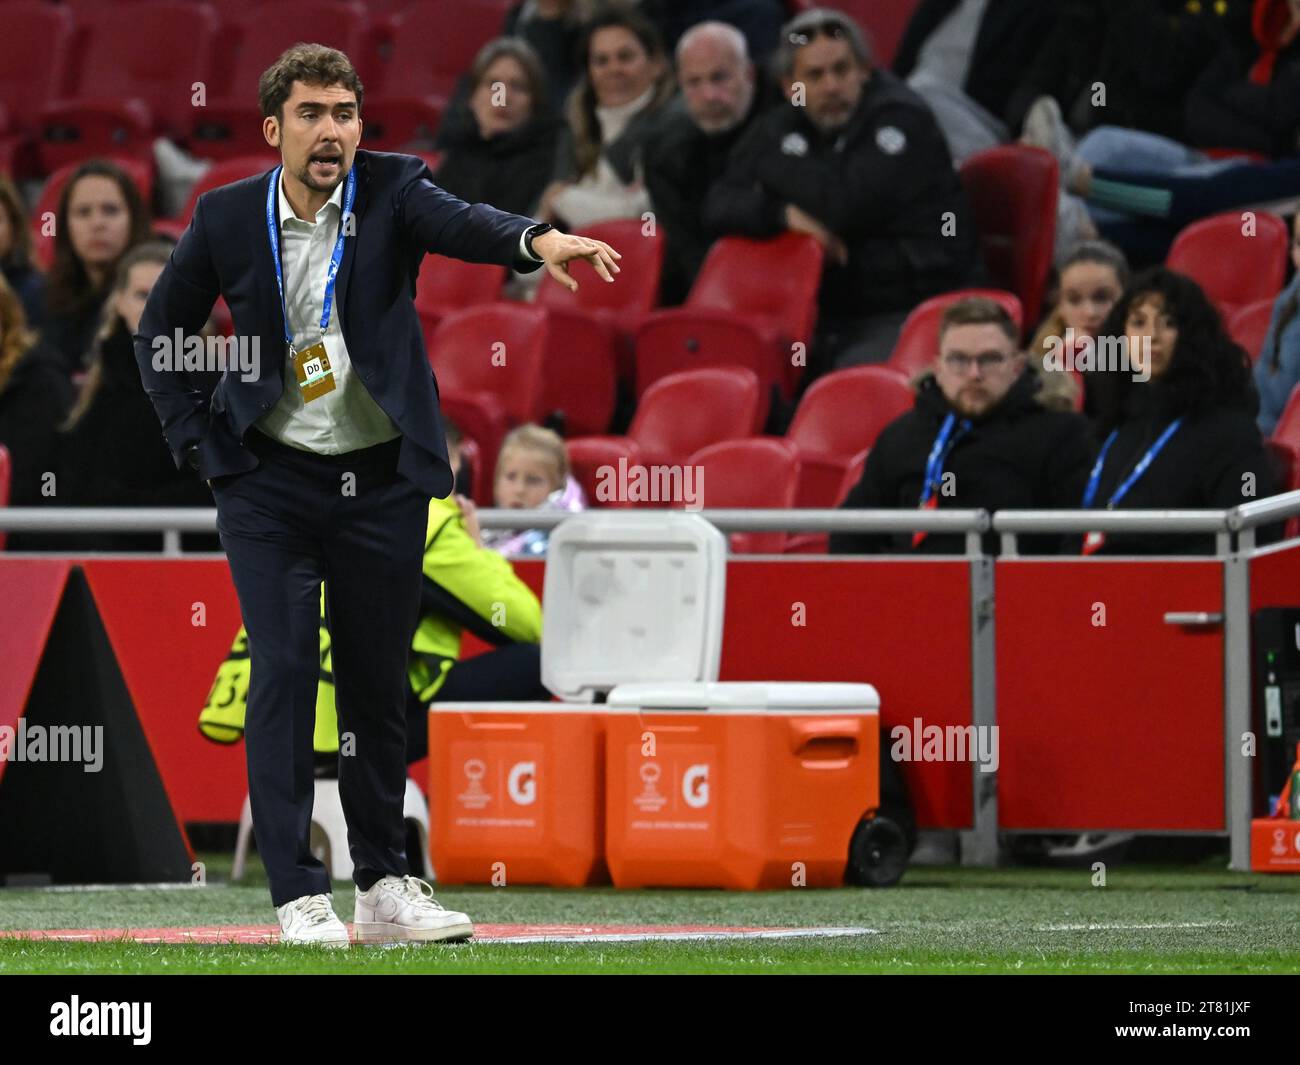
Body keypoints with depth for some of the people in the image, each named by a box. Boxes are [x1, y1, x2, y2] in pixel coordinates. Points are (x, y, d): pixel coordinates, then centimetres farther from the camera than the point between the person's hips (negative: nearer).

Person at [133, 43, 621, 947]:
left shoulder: (390, 191, -5)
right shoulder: (229, 217, -3)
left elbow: (459, 222, -27)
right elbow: (161, 331, 10)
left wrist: (538, 239, -48)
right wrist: (196, 442, 1)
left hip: (383, 481, 1)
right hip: (269, 482, -1)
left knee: (380, 681, 8)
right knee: (284, 670, -9)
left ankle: (385, 886, 20)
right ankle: (299, 896, -7)